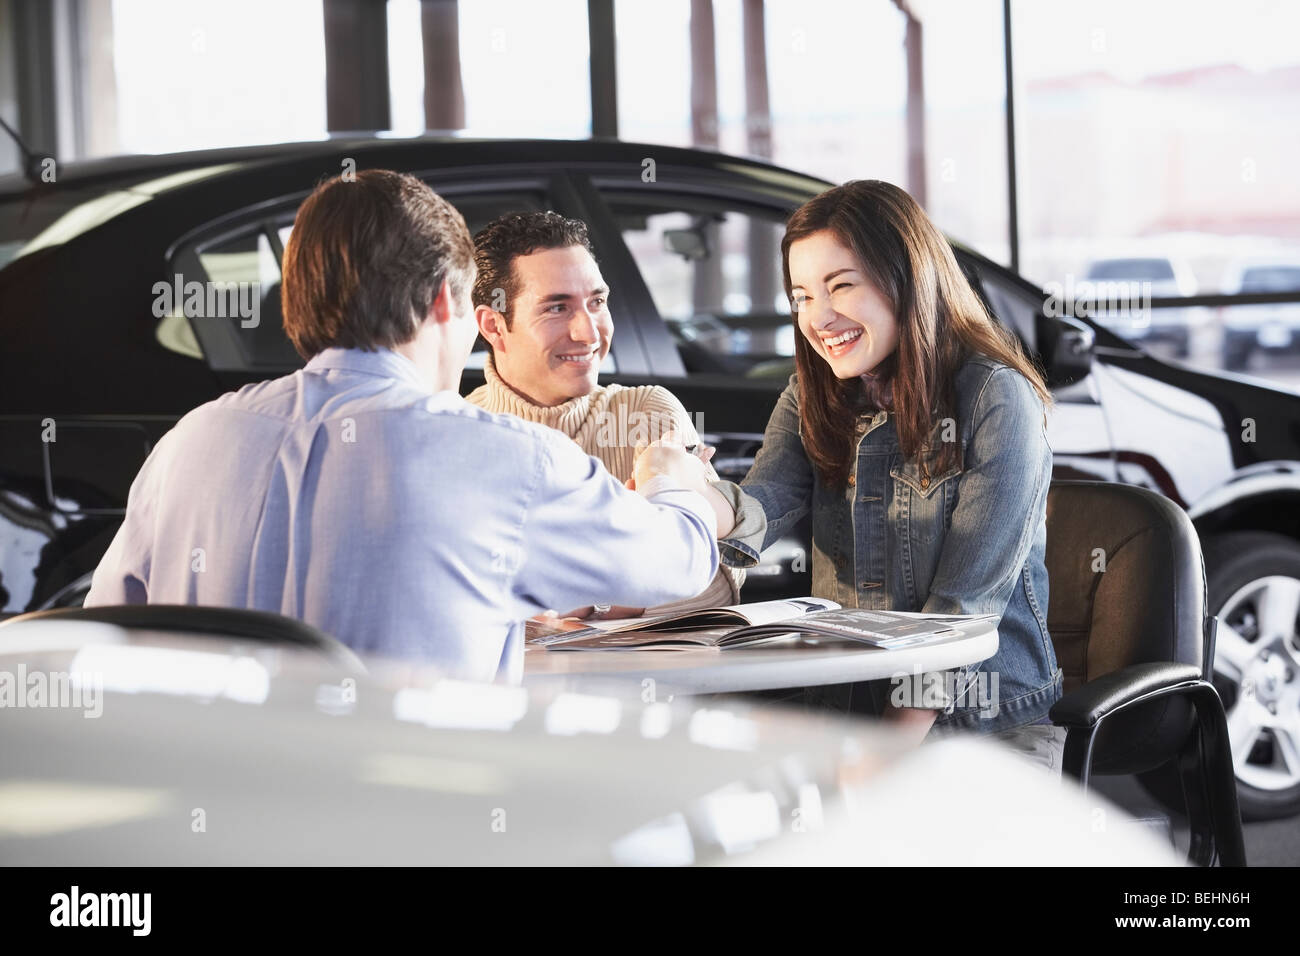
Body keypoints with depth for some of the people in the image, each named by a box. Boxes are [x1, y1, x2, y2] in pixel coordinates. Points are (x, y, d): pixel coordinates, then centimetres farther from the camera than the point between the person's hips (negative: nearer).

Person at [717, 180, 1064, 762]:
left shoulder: (996, 398, -7)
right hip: (848, 712, 5)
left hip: (991, 727, -4)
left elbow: (966, 598, -12)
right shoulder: (810, 402, 12)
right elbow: (761, 505, -9)